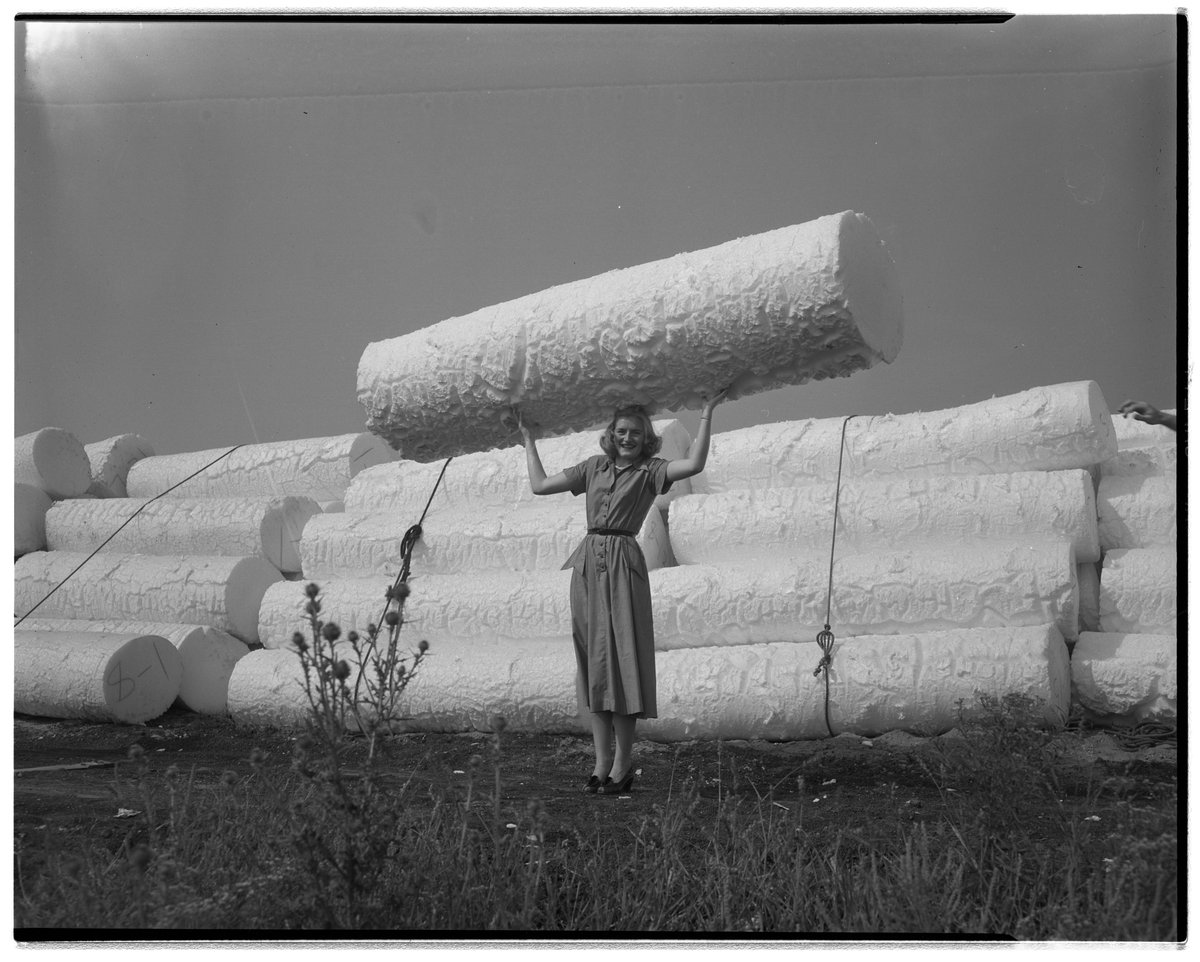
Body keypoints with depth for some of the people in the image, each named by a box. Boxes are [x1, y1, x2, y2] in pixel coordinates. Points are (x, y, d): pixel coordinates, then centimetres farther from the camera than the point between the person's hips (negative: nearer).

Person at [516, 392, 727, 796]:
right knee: (592, 660, 5)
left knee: (620, 658, -5)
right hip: (588, 565, 5)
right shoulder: (594, 467, 16)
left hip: (622, 565, -4)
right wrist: (529, 440, 23)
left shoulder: (650, 471, 4)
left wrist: (706, 414, -12)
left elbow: (694, 464, -14)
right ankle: (602, 762, 10)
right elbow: (540, 485, 19)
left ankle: (622, 765, 0)